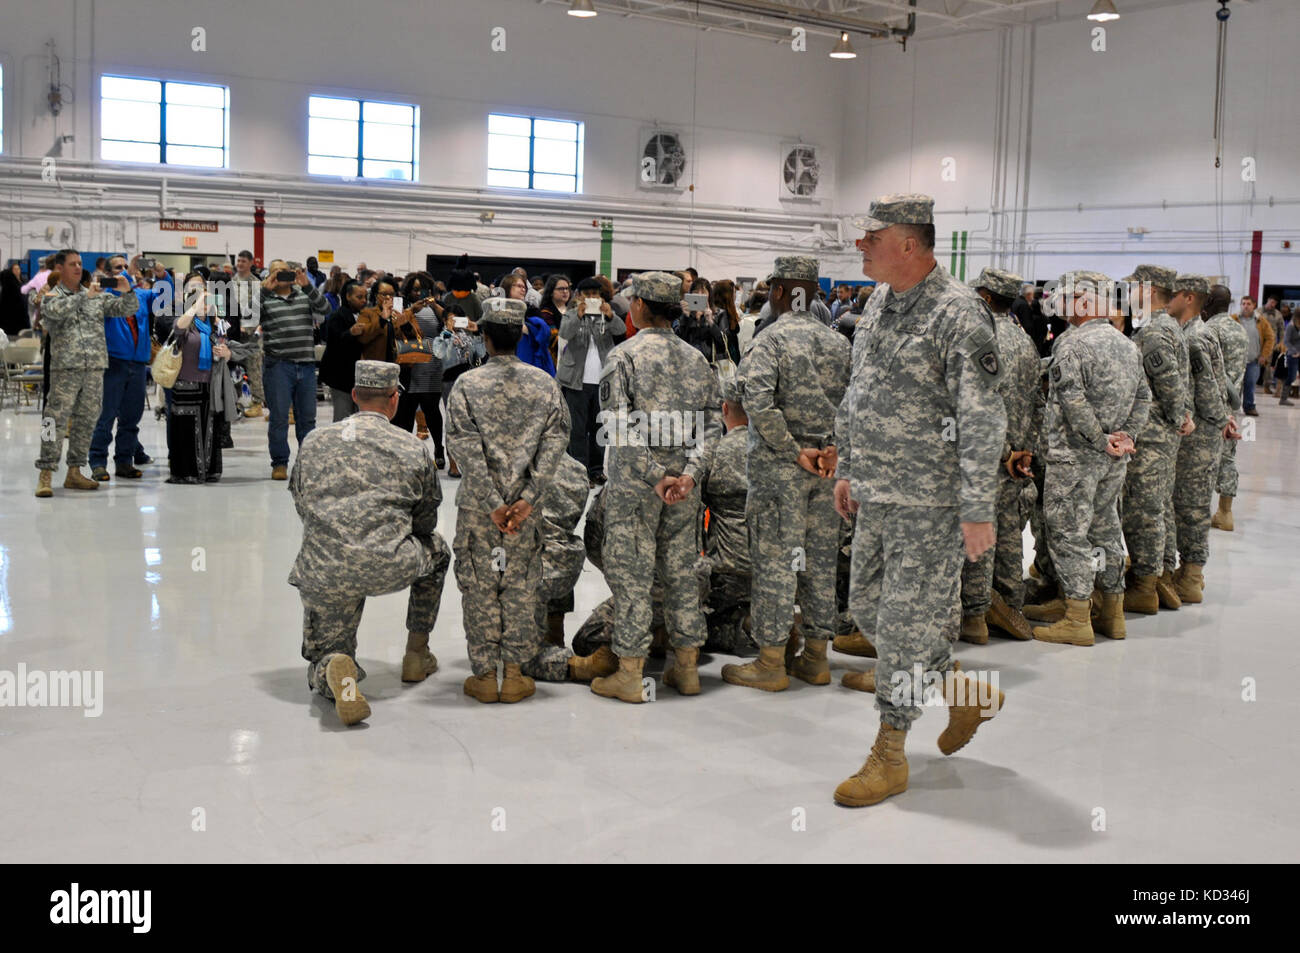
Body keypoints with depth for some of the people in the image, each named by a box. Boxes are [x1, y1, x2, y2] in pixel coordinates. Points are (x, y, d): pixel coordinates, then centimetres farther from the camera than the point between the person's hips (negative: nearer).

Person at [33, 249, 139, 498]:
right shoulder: (51, 296, 5)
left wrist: (127, 292, -8)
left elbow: (128, 309, 12)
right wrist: (85, 296, -17)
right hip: (65, 368, -4)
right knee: (56, 419, -9)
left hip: (95, 368, 4)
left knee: (86, 420, 7)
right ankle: (45, 474, -7)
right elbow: (56, 310, -18)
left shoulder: (97, 296, 15)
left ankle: (74, 472, 15)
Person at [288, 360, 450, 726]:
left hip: (323, 575, 2)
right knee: (436, 550, 33)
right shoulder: (412, 448, 7)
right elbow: (425, 522, 16)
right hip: (389, 568, -1)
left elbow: (300, 506, 21)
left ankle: (333, 669, -16)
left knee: (321, 656, 23)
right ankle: (416, 653, 35)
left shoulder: (314, 441, 13)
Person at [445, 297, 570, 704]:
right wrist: (527, 499, -11)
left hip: (477, 504, -2)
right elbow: (555, 441, -7)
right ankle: (514, 674, 16)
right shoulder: (544, 383, 0)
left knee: (480, 586, 8)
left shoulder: (467, 384, -6)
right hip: (525, 504, 2)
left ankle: (484, 675, 14)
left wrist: (492, 503, -11)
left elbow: (466, 448, -12)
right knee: (520, 587, 10)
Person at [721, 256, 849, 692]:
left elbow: (757, 401, -24)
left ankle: (771, 662, 5)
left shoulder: (769, 341, -10)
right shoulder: (838, 341, 8)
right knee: (821, 558, 11)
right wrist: (834, 445, -1)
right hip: (825, 465, 6)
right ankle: (816, 656, 19)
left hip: (779, 465, -6)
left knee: (775, 560, 0)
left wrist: (794, 452, -17)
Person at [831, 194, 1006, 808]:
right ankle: (966, 696, 34)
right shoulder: (878, 303, 10)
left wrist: (978, 511, -22)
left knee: (906, 623, -1)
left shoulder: (958, 314, -17)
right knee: (868, 608, 16)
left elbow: (983, 422, -20)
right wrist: (846, 469, 20)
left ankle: (889, 757, 12)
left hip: (930, 503, -9)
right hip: (876, 497, 9)